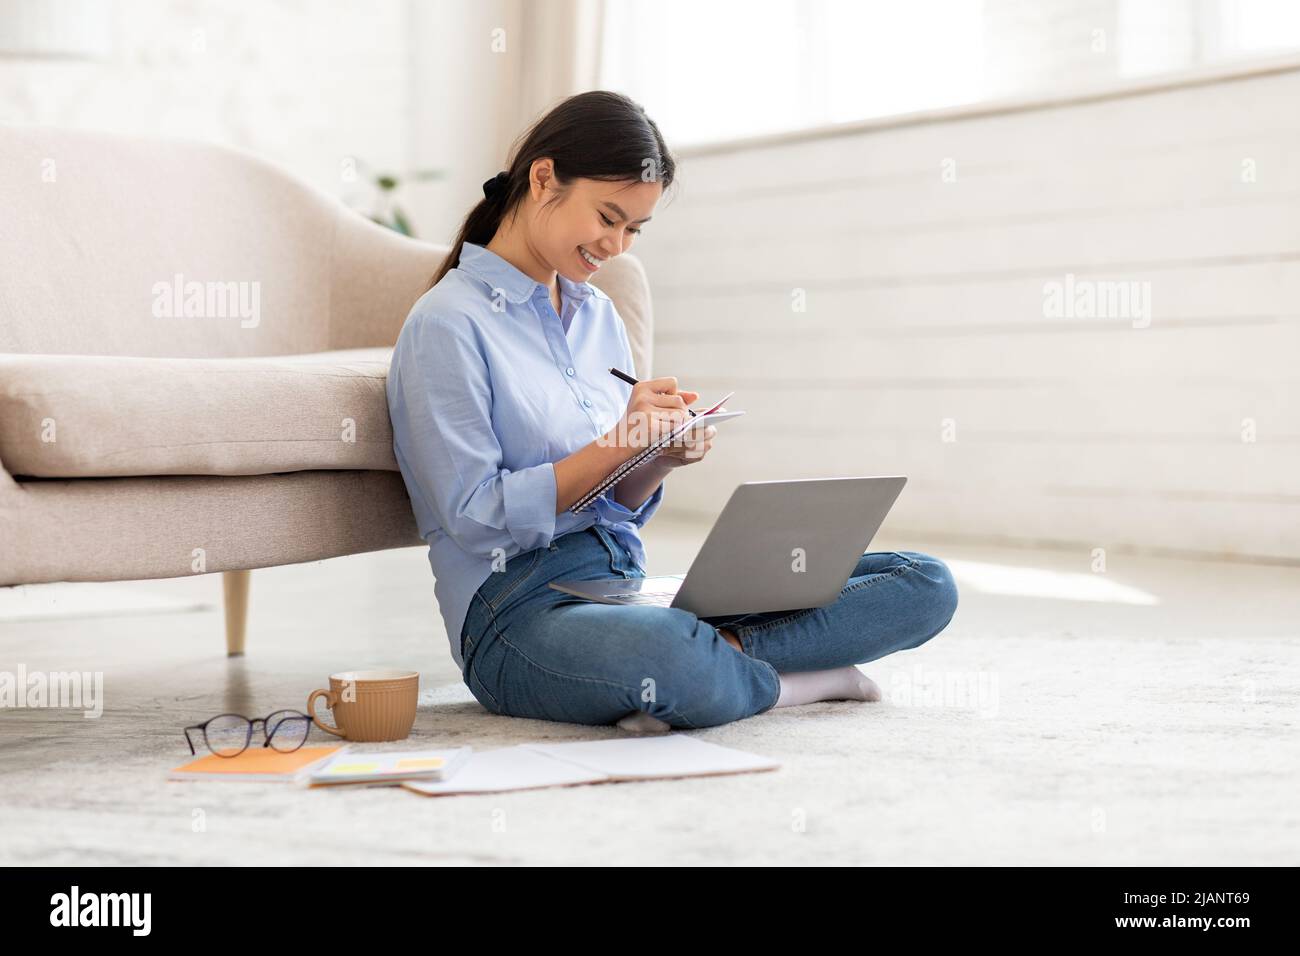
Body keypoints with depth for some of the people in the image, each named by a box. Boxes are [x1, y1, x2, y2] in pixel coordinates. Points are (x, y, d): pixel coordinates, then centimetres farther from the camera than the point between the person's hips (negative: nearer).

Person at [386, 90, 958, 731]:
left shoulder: (599, 316, 18)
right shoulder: (447, 322, -5)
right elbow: (475, 517, -12)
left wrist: (662, 460, -3)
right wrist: (618, 444, -18)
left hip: (631, 587, 7)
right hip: (521, 614, -7)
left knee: (926, 586, -6)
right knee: (671, 660, -44)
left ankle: (721, 655, -22)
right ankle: (797, 681, -14)